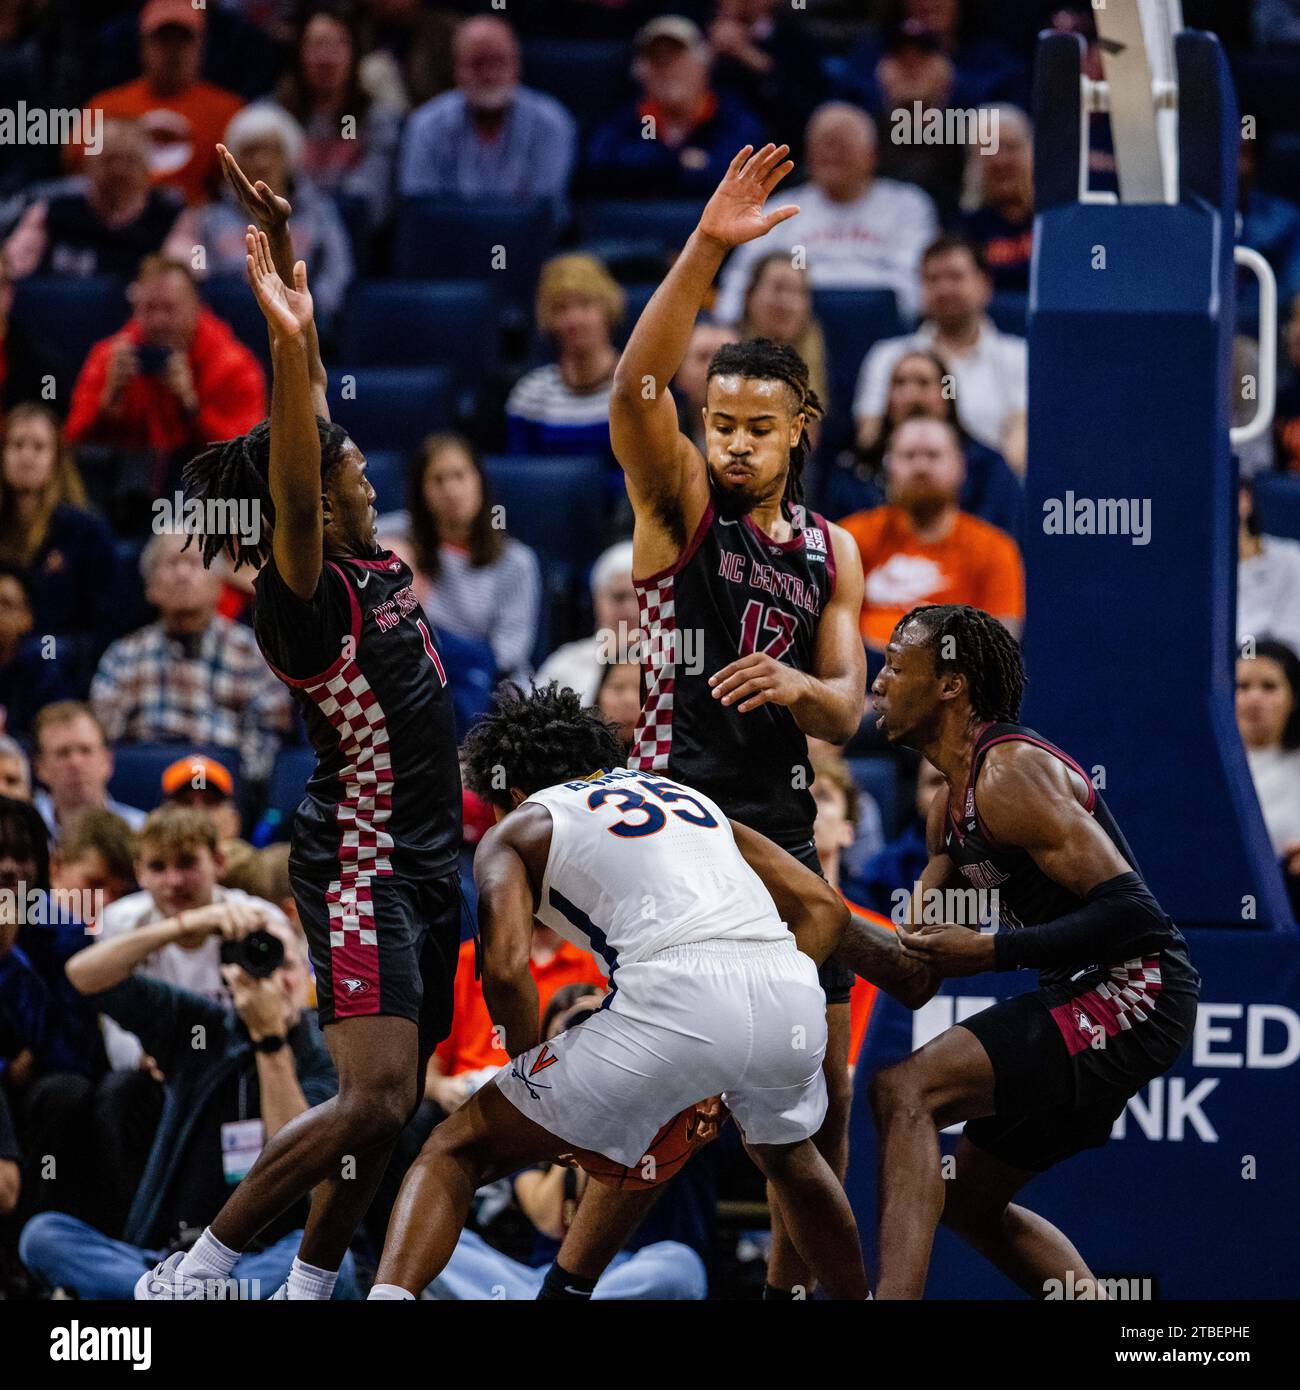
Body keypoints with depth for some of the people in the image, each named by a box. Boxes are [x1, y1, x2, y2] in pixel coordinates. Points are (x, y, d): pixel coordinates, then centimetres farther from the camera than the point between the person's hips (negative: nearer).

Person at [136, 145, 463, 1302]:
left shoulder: (366, 566, 5)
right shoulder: (301, 603, -18)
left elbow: (310, 426, 10)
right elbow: (292, 500, -36)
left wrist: (289, 263, 6)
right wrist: (291, 340, -48)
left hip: (423, 862, 9)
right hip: (362, 870, -9)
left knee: (391, 1105, 10)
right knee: (374, 1105, -19)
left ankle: (311, 1287, 18)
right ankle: (194, 1272, -11)